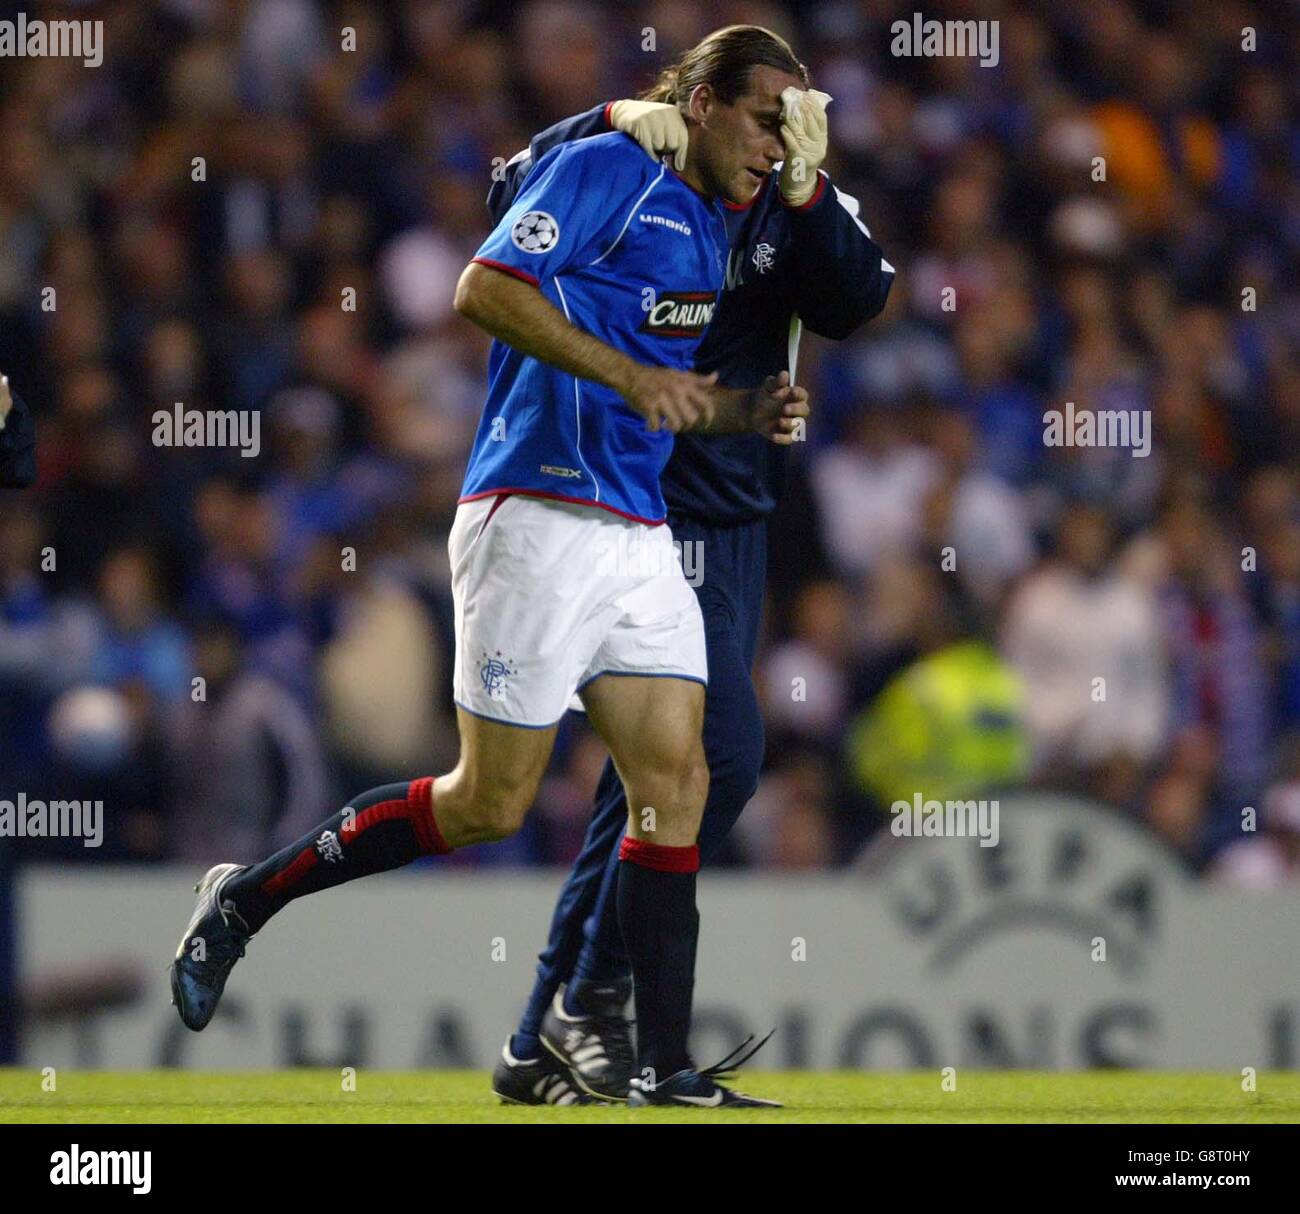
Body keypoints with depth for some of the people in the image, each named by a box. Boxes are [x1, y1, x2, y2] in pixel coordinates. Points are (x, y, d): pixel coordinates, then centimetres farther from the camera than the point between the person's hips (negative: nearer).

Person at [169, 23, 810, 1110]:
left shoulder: (708, 227, 20)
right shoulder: (605, 171, -6)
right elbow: (484, 289, -17)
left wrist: (741, 409, 12)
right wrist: (632, 374, -22)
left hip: (638, 536, 8)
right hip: (536, 520, -8)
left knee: (676, 784, -2)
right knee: (490, 801, -6)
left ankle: (665, 1068, -2)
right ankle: (248, 897, 9)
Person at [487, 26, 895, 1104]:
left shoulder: (794, 208, 3)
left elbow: (855, 301, -13)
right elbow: (518, 204, -22)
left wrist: (805, 190, -27)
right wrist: (610, 125, -33)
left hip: (732, 523, 6)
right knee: (721, 751, -17)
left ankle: (543, 1047, 16)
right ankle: (592, 999, -7)